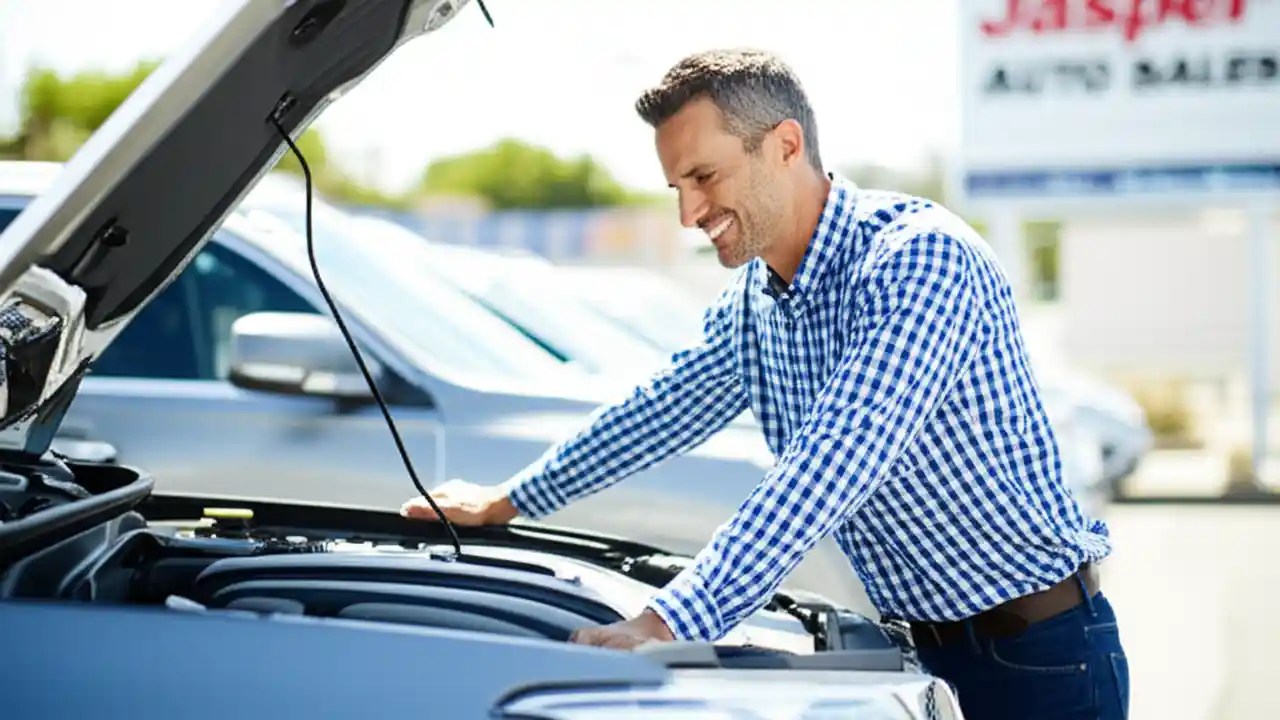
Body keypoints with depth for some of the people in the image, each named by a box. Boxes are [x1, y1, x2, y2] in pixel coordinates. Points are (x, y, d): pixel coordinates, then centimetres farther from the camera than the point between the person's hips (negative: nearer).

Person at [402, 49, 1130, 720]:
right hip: (924, 649, 7)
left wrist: (664, 627, -37)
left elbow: (831, 472, -32)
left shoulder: (919, 255, -23)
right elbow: (663, 409, 21)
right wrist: (506, 502, 28)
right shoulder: (753, 296, 4)